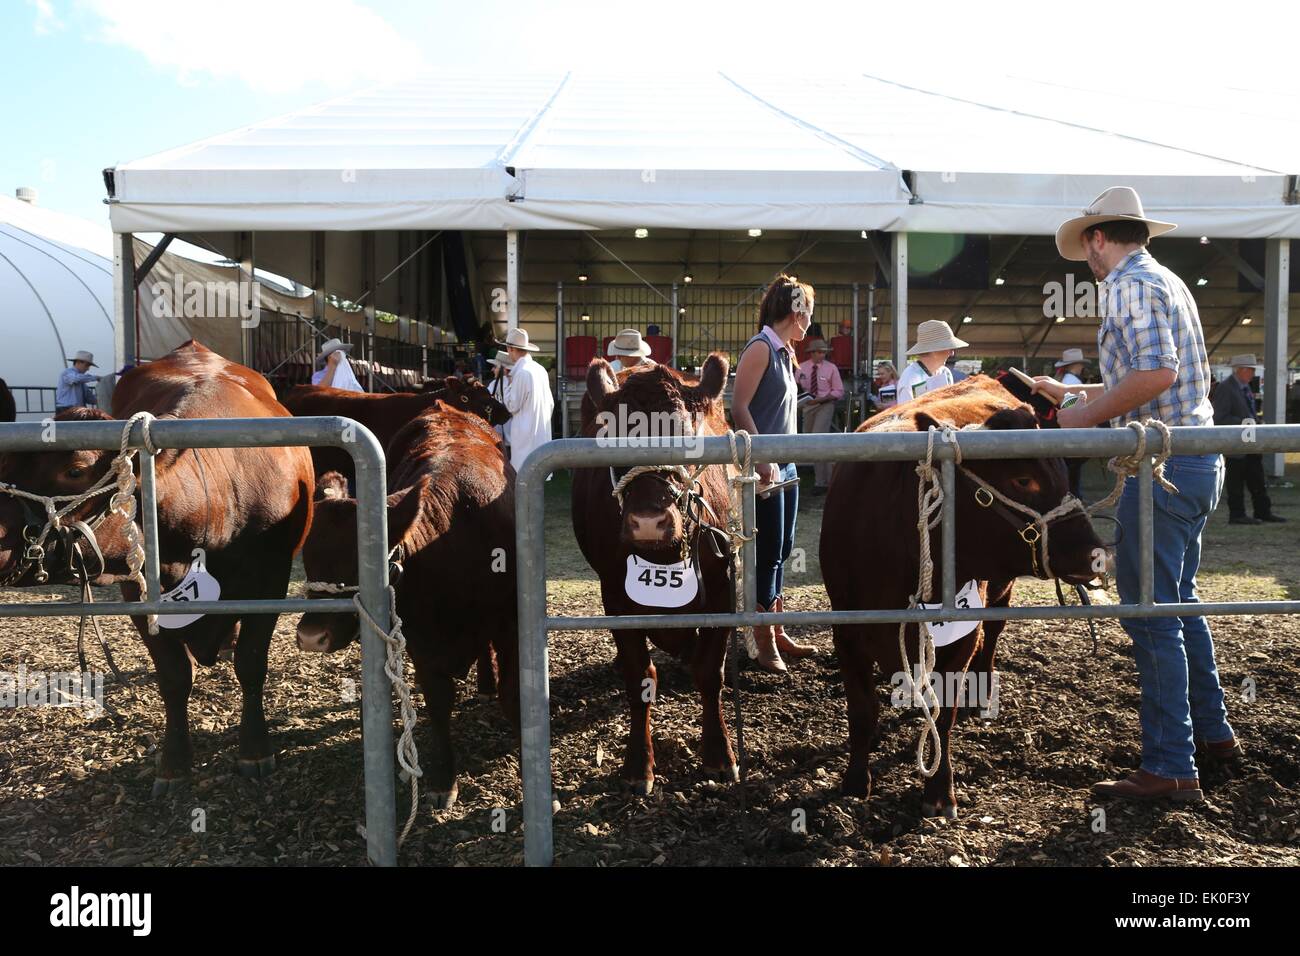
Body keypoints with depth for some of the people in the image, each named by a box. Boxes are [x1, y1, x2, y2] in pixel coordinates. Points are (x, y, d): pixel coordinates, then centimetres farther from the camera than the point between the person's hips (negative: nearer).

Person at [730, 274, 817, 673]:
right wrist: (762, 459, -21)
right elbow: (739, 407, -17)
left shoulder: (783, 351, 16)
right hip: (765, 468, -9)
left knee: (782, 550, 13)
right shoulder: (760, 348, -11)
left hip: (785, 464, 9)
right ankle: (763, 642, 6)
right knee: (768, 551, -4)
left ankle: (777, 633, 24)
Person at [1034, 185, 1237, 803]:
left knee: (1149, 613, -6)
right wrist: (1067, 391, 29)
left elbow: (1156, 373, -26)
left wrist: (1086, 416, -15)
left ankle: (1170, 769, 0)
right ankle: (1212, 733, 33)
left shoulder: (1129, 284, -11)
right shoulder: (1166, 282, 19)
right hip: (1198, 459, 10)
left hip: (1163, 466, -10)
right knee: (1178, 601, 21)